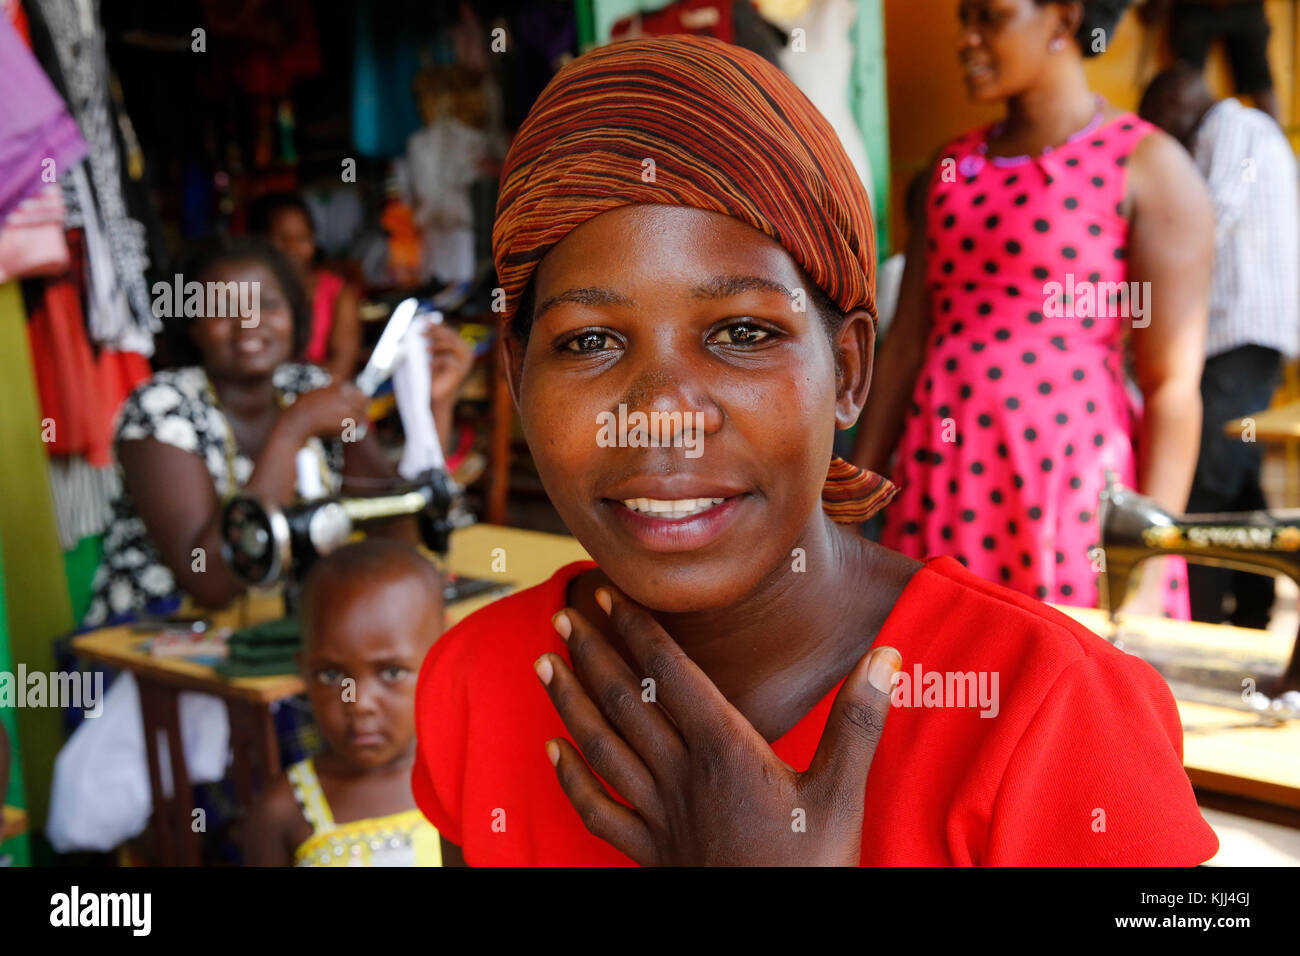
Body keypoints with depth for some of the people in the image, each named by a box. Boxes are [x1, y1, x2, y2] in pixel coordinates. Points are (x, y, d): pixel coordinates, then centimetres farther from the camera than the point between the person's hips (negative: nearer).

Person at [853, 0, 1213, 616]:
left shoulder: (1149, 167, -3)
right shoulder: (955, 165, 14)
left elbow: (1173, 387, -9)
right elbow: (905, 345, 11)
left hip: (1071, 486, -4)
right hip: (942, 484, 5)